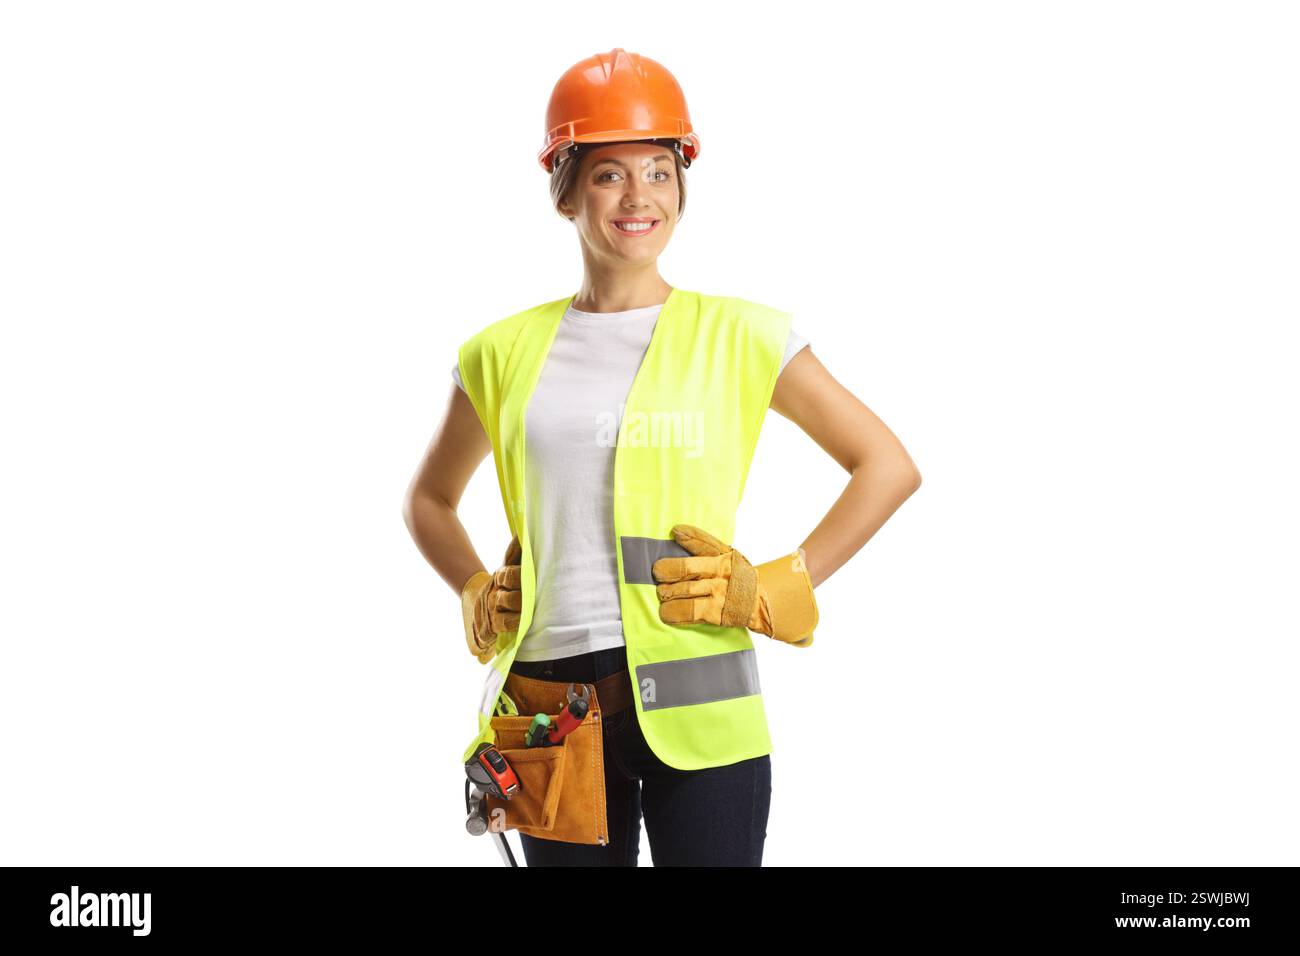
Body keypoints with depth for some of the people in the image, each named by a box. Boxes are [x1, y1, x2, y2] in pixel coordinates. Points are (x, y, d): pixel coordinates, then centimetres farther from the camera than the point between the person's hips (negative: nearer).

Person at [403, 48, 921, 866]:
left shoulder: (738, 335, 1)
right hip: (552, 701, 3)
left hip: (694, 704, -2)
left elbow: (889, 466, 3)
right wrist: (476, 593, 7)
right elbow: (430, 498, 24)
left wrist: (775, 590, -4)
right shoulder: (507, 353, 8)